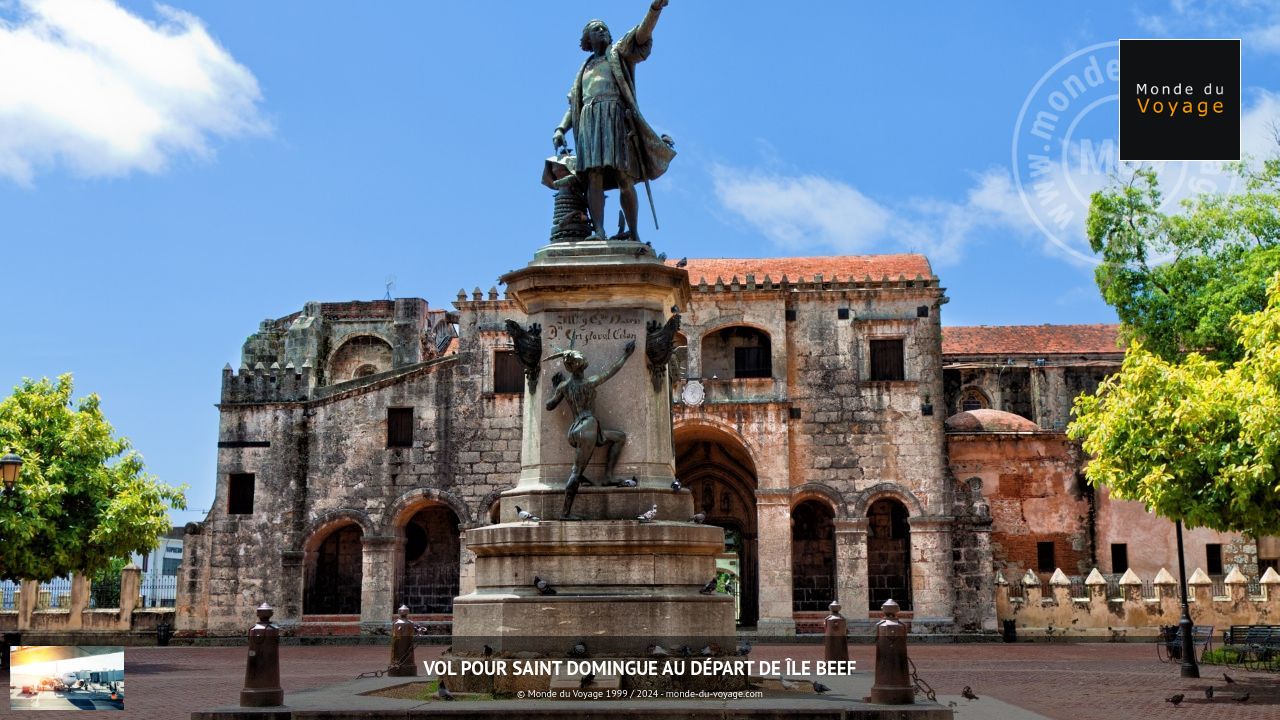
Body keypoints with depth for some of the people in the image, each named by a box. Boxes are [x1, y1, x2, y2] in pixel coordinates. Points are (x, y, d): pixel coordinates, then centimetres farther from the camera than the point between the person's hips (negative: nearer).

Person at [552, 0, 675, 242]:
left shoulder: (620, 52, 20)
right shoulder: (584, 71, 32)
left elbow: (641, 35, 0)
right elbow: (573, 107, 26)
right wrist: (560, 129, 6)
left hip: (616, 116, -3)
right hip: (590, 120, 3)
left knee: (624, 178, -11)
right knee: (594, 176, -15)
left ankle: (633, 232, -2)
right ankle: (599, 233, -28)